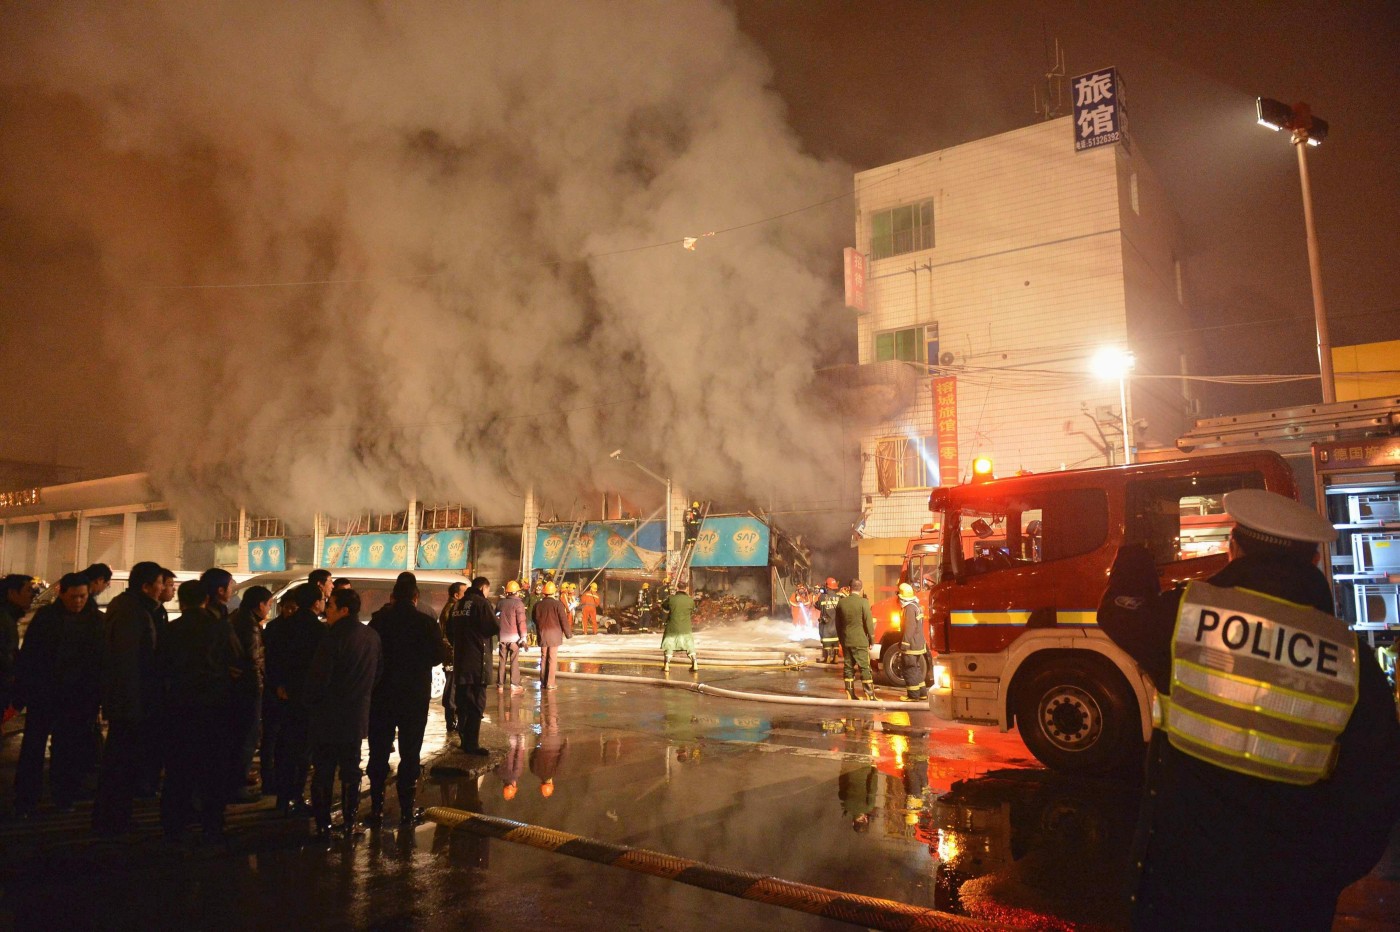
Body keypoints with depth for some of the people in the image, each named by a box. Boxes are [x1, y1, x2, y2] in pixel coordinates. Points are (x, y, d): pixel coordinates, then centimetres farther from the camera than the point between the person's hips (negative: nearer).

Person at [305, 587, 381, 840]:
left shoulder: (333, 638, -18)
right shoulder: (372, 636, 1)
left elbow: (318, 678, -16)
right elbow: (378, 672, 10)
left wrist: (310, 704, 1)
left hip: (328, 716, -5)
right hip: (357, 715, 5)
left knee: (323, 771, 6)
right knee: (350, 770, 13)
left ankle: (322, 825, 11)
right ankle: (349, 823, 16)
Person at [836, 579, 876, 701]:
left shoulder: (841, 603, 4)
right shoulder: (863, 602, -11)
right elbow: (869, 622, -10)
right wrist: (871, 640, 1)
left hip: (846, 641, 5)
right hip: (860, 641, -5)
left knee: (848, 668, 10)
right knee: (865, 668, -2)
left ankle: (850, 695, 13)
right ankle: (870, 696, -3)